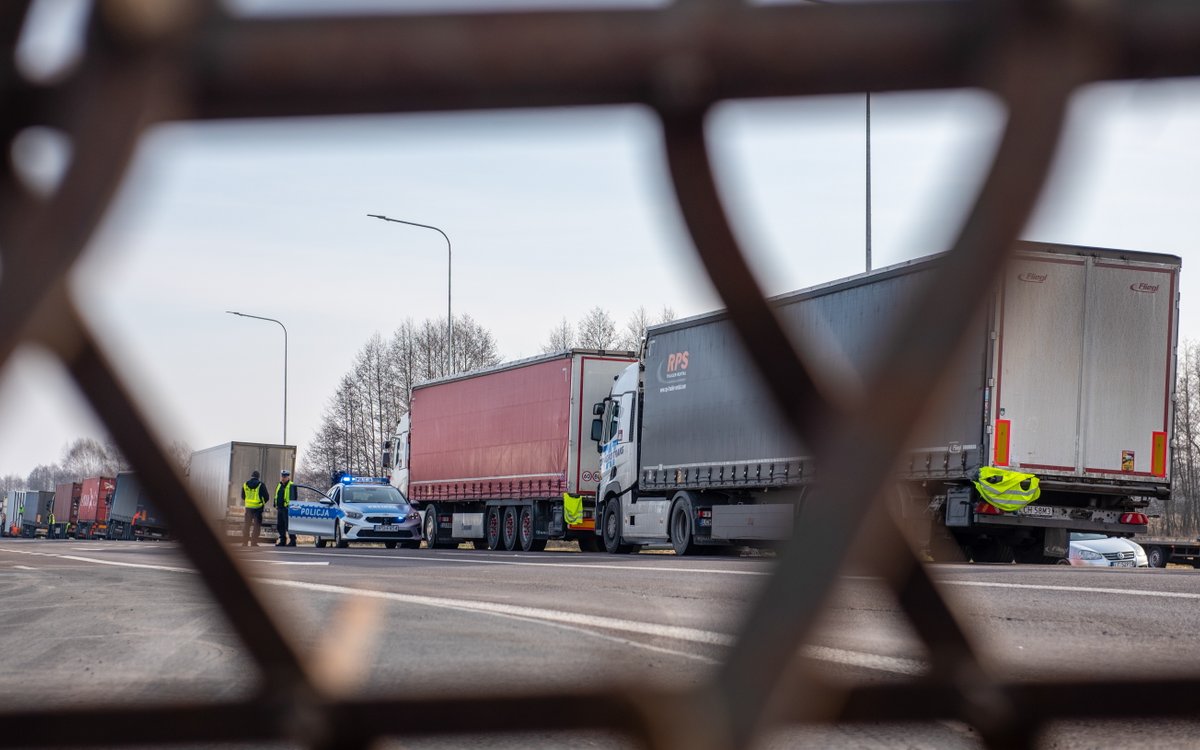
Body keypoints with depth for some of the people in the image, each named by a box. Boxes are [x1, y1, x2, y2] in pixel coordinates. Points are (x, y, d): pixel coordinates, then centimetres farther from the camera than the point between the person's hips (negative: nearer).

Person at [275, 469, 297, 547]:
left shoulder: (291, 486, -8)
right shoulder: (279, 486, 19)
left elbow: (292, 498, -15)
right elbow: (276, 497, 26)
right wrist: (276, 507, 21)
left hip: (287, 509, -9)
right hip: (280, 509, 9)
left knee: (289, 526, -9)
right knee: (280, 526, 12)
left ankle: (292, 541, -7)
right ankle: (282, 540, 20)